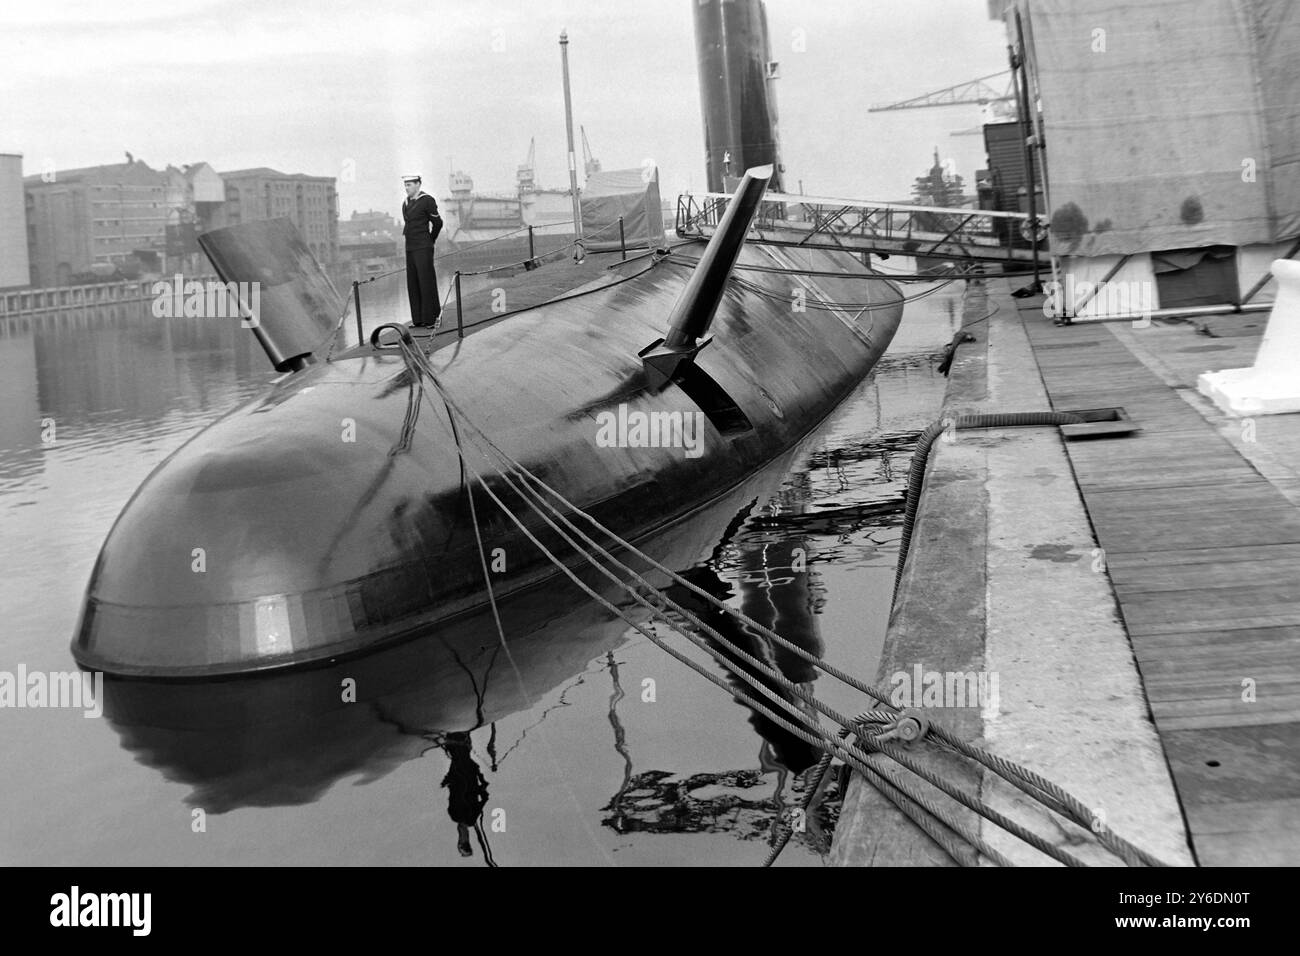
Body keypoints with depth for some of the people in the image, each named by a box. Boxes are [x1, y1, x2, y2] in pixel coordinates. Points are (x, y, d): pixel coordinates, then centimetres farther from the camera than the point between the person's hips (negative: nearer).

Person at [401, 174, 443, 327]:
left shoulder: (427, 200, -8)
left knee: (426, 283, -4)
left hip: (423, 249, -7)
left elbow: (438, 223, -2)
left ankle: (430, 319, 1)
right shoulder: (406, 203, 14)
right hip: (410, 248, 7)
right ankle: (418, 319, 11)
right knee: (413, 284, 6)